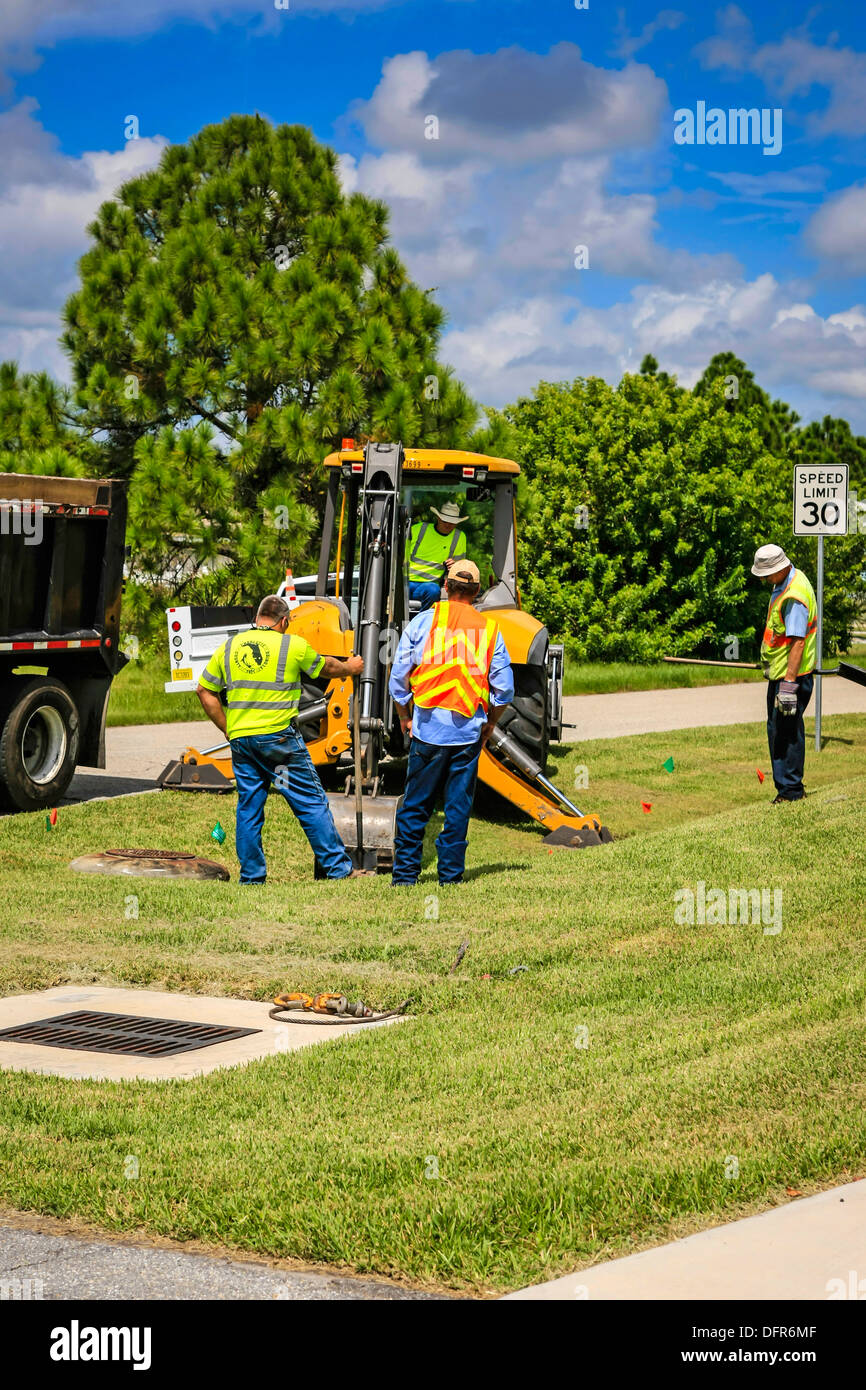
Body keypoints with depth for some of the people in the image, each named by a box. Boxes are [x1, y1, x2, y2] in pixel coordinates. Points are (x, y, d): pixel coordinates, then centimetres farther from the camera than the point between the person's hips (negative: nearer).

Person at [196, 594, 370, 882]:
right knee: (312, 803, 1)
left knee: (248, 808, 10)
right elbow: (326, 667, 16)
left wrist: (227, 728, 16)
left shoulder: (229, 647, 10)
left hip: (240, 738, 4)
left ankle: (251, 877, 12)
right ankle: (339, 869, 2)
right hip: (279, 737, -4)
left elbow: (204, 691, 12)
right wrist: (349, 667, 37)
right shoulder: (292, 645, -1)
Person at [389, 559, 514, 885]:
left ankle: (405, 875, 6)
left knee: (415, 806, 6)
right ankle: (451, 876, 7)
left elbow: (398, 678, 2)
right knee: (458, 807, 7)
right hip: (469, 732, 1)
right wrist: (490, 724, 19)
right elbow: (504, 687, 6)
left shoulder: (423, 622, 2)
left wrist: (404, 718, 14)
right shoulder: (489, 629, 6)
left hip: (429, 730, -1)